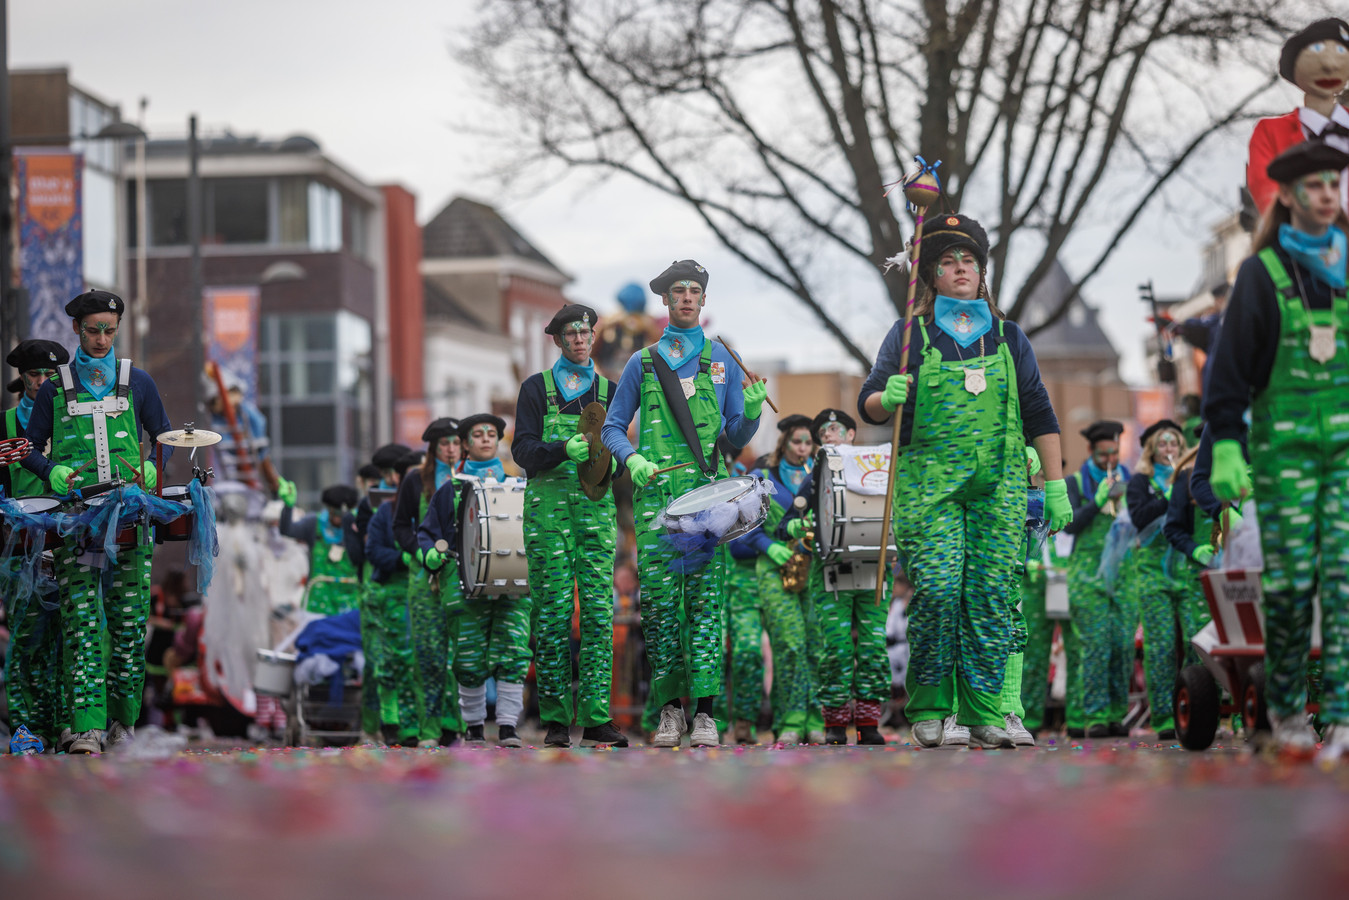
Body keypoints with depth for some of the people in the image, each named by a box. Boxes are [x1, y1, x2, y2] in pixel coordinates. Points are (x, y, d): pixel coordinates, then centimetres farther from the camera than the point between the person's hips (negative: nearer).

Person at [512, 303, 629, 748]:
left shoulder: (609, 390, 16)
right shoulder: (536, 388, 9)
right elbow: (523, 449, 0)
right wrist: (565, 449, -17)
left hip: (597, 507, 2)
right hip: (548, 506, -2)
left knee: (599, 609, -5)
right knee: (553, 611, -5)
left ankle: (597, 718, -6)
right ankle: (556, 719, -1)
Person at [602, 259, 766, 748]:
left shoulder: (723, 362, 16)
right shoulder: (643, 363, 16)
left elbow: (737, 439, 15)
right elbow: (613, 426, 15)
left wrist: (751, 410, -6)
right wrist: (632, 458, -5)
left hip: (708, 490, -1)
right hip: (656, 489, 1)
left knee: (705, 595, -9)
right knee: (658, 595, -5)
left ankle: (704, 710, -11)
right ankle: (670, 706, 2)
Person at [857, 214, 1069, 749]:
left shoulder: (1008, 338, 16)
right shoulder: (909, 335, 9)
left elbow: (1039, 416, 15)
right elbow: (868, 404, 6)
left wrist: (1055, 485, 8)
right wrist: (887, 398, -18)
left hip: (1000, 485, 2)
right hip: (929, 483, -2)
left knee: (991, 595, -4)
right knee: (935, 591, -12)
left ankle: (984, 714, 0)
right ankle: (929, 709, -2)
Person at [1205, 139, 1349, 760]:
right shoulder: (1262, 274, 0)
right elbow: (1230, 365, -2)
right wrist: (1226, 448, -10)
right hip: (1284, 445, -2)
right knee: (1291, 580, -3)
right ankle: (1285, 708, 16)